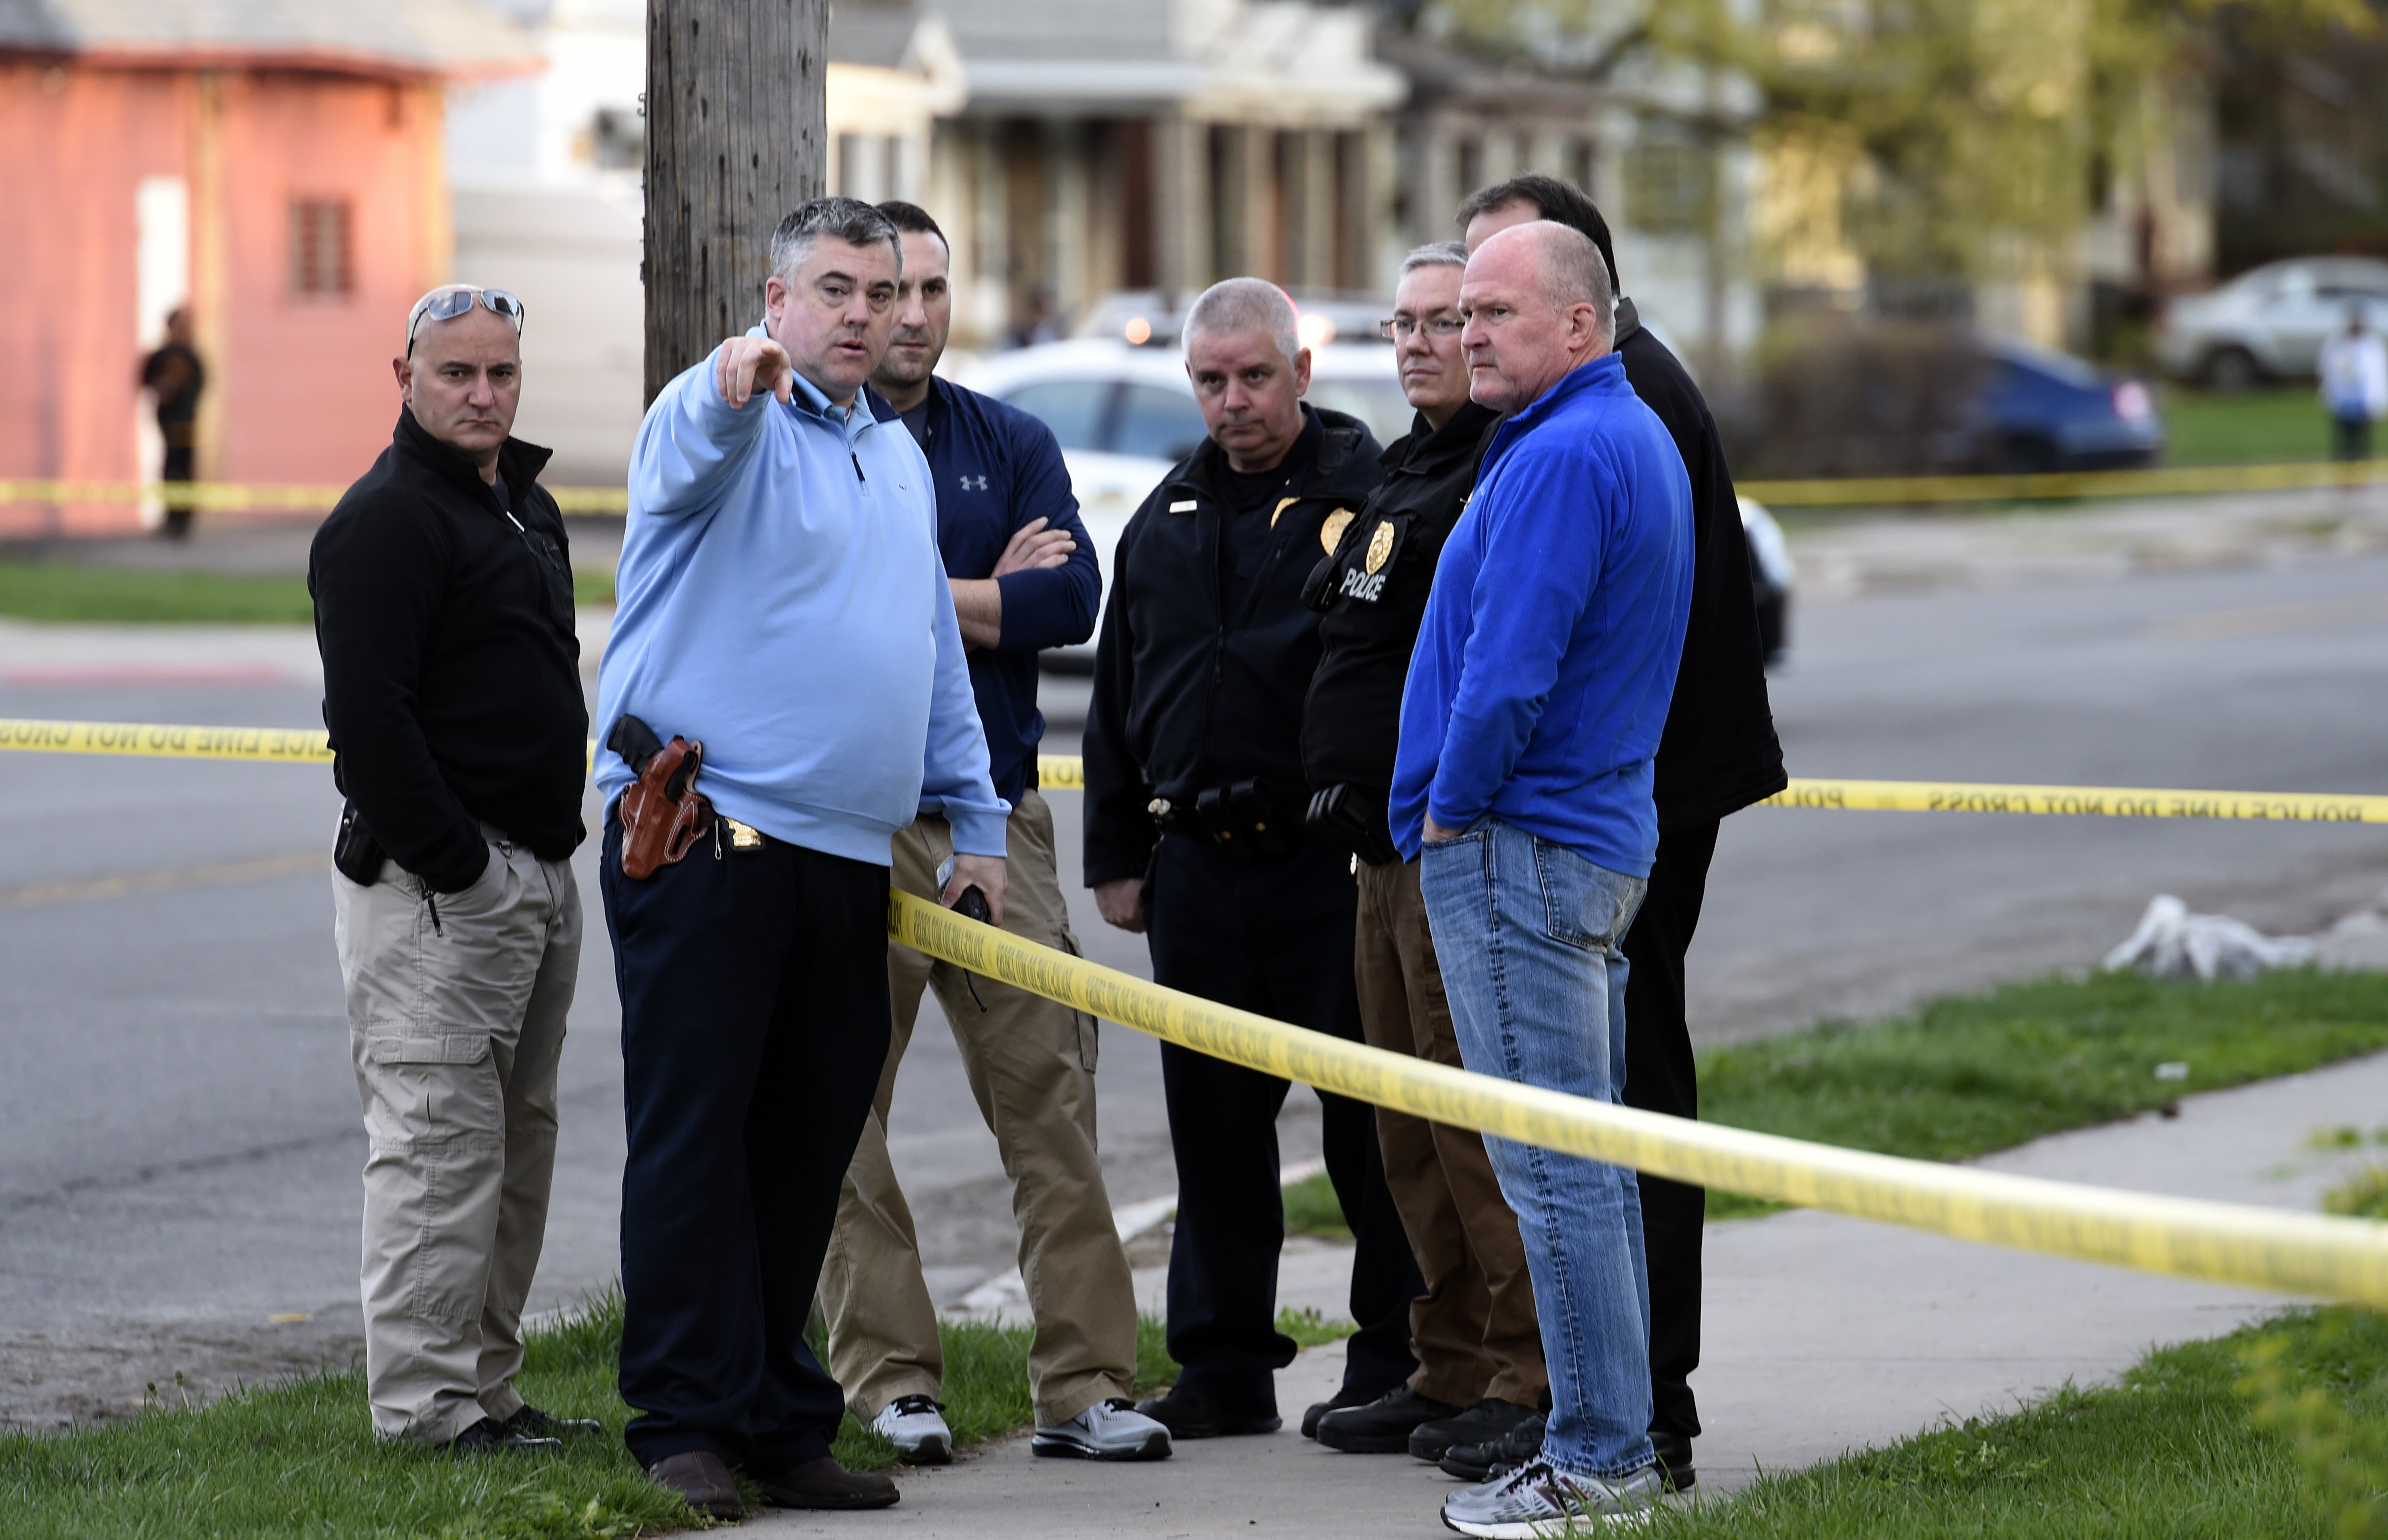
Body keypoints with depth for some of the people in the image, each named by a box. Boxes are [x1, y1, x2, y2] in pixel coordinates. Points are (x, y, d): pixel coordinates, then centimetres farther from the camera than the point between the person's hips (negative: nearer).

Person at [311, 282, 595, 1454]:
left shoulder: (529, 508, 18)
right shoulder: (385, 521, -12)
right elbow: (368, 711, -19)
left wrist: (560, 843, 18)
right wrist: (451, 864, -21)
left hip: (538, 870, 10)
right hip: (434, 883, -10)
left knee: (518, 1141, 12)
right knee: (438, 1138, -9)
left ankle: (486, 1387, 19)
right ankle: (423, 1402, -6)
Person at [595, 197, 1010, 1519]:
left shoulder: (896, 457, 21)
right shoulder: (725, 419, -3)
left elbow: (933, 653, 28)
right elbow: (694, 451, -30)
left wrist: (975, 819, 23)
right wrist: (737, 385, -53)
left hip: (845, 857, 7)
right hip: (706, 845, -7)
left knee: (807, 1147, 9)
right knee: (694, 1137, -6)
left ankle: (778, 1421, 15)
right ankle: (685, 1425, -6)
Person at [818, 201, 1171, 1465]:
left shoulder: (1012, 446, 13)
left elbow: (1072, 600, -2)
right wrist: (993, 592, -7)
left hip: (994, 815, 2)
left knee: (1049, 1091, -3)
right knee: (844, 1114, 0)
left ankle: (1084, 1383, -1)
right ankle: (888, 1377, 8)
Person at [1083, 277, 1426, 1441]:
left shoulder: (1367, 495, -3)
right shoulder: (1167, 519, 15)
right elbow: (1119, 698, 20)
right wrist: (1116, 855, 15)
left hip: (1336, 865, -6)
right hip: (1197, 862, 6)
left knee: (1369, 1117, -1)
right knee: (1212, 1123, 8)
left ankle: (1390, 1365, 8)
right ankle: (1225, 1366, 16)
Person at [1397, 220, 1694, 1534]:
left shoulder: (1563, 459, -17)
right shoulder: (1638, 439, 17)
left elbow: (1510, 672, -24)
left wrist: (1449, 810, -10)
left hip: (1517, 840, -11)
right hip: (1603, 837, 11)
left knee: (1553, 1160, -8)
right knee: (1587, 1154, 14)